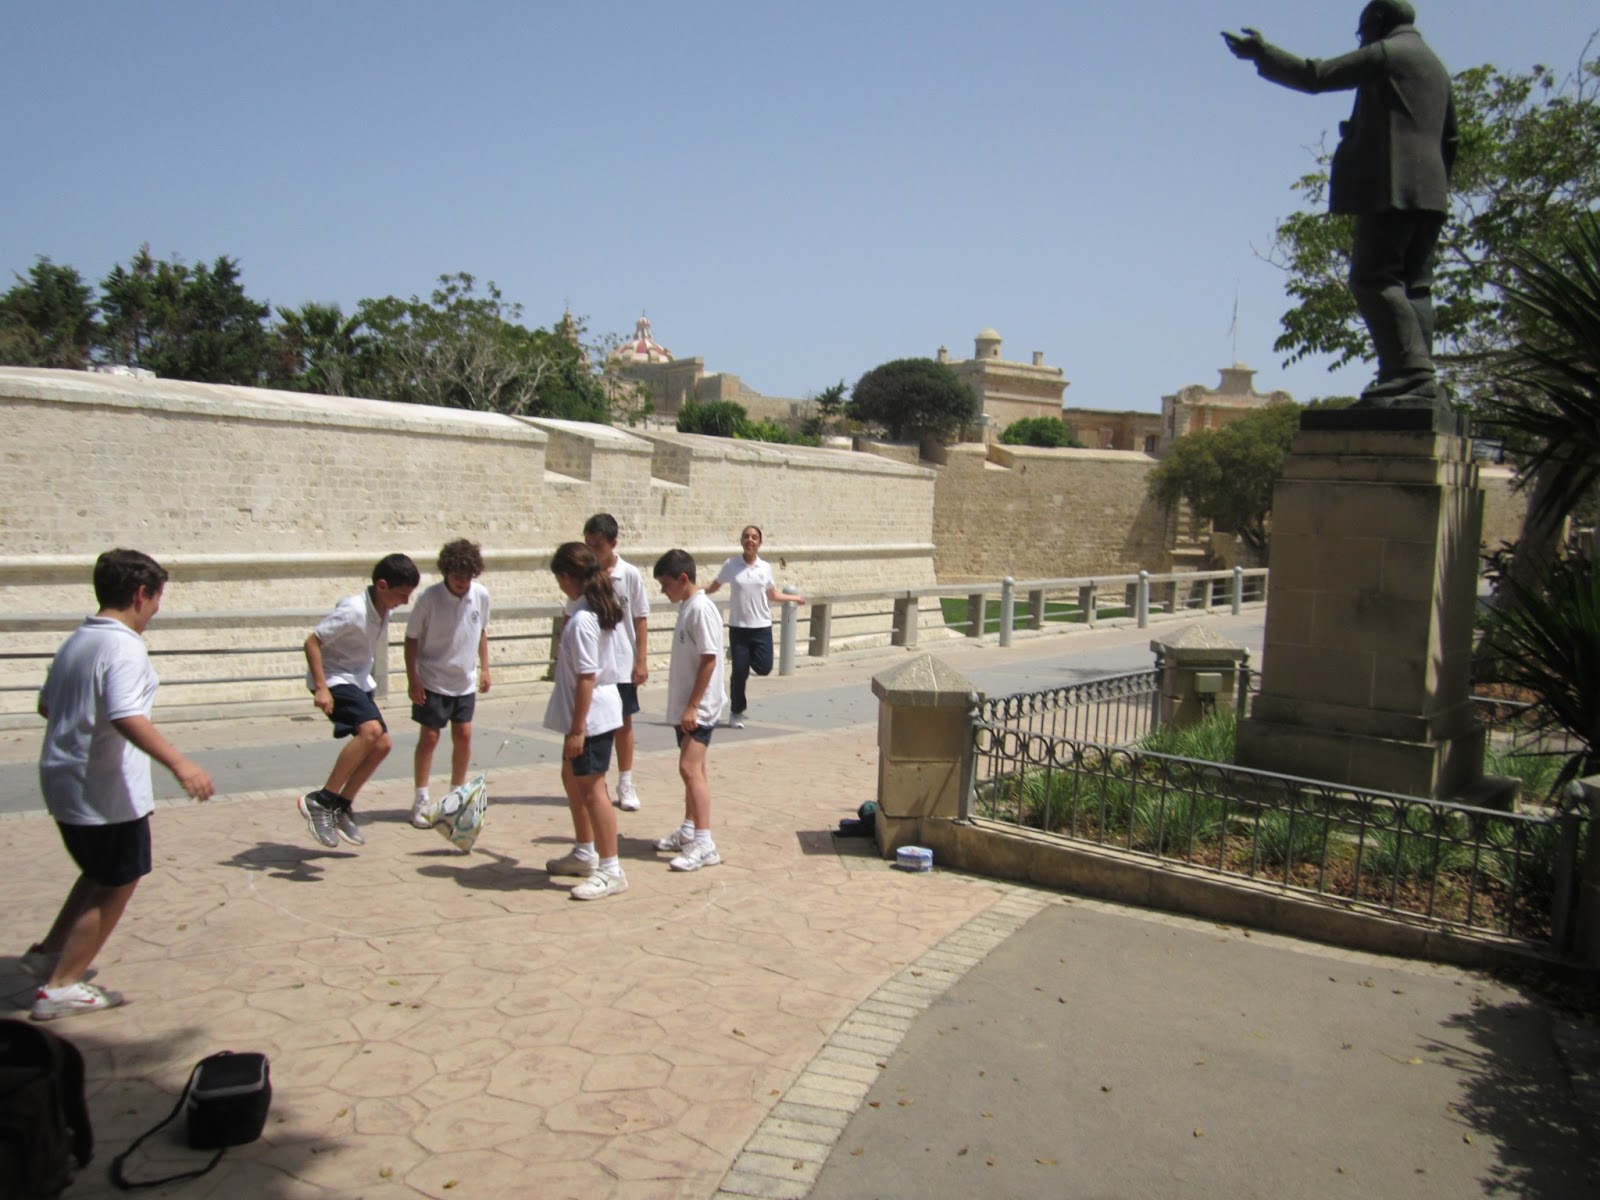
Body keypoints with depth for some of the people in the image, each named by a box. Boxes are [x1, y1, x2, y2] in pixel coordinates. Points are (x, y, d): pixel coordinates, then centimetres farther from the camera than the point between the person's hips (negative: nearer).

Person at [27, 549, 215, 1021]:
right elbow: (127, 717, -34)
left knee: (102, 874, 25)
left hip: (64, 782, 9)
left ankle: (50, 950, 32)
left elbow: (46, 705, 22)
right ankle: (60, 987, 8)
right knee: (118, 884, 4)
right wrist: (179, 764, -41)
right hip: (106, 794, -9)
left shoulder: (77, 641, 10)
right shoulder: (124, 647, -19)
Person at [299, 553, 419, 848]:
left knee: (381, 744, 3)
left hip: (358, 680, 9)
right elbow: (312, 642, -23)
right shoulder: (354, 611, -23)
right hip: (334, 679, -9)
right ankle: (320, 800, -22)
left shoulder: (383, 611, 4)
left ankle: (341, 808, 14)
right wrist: (320, 688, -29)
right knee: (371, 730, -29)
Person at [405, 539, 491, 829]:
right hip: (432, 681, -3)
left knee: (463, 735, 6)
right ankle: (422, 800, 12)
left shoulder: (481, 595, -7)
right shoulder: (429, 598, -16)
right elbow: (412, 639, -8)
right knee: (429, 737, 1)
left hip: (465, 681, 3)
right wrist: (412, 679, -12)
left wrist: (484, 668, 10)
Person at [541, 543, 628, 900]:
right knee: (572, 778, 22)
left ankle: (610, 871, 3)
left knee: (591, 789, -4)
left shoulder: (580, 620, -22)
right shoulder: (595, 609, 7)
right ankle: (584, 853, 36)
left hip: (591, 716, -10)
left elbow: (586, 678, -24)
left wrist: (577, 728, -21)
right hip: (595, 712, 10)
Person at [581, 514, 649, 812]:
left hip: (623, 664, -1)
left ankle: (625, 784, 21)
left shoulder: (630, 575, -7)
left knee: (623, 723, 9)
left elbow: (641, 619, -3)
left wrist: (642, 660, -6)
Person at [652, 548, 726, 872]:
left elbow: (709, 660, -20)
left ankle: (704, 845, -14)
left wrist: (692, 707, -20)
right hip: (684, 705, 10)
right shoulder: (687, 606, 12)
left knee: (690, 768, -14)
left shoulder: (701, 609, -17)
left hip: (699, 708, -10)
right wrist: (684, 707, 19)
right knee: (692, 768, 16)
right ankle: (688, 832, 27)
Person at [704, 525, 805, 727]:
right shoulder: (731, 565, -3)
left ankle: (745, 657, 29)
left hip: (762, 627, 2)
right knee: (739, 672, 0)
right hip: (738, 627, -2)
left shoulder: (765, 567, 3)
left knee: (764, 668, -5)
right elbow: (714, 587, 6)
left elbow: (773, 594, 15)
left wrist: (795, 597, 14)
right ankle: (736, 713, 18)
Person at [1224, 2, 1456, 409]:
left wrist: (1260, 52, 2)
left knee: (1373, 280, -13)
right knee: (1413, 285, 5)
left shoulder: (1386, 52, 1)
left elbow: (1315, 76, -6)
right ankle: (1420, 384, -3)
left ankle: (1412, 376, -25)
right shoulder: (1436, 66, 27)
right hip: (1429, 191, 9)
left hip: (1390, 188, -9)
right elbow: (1450, 139, 28)